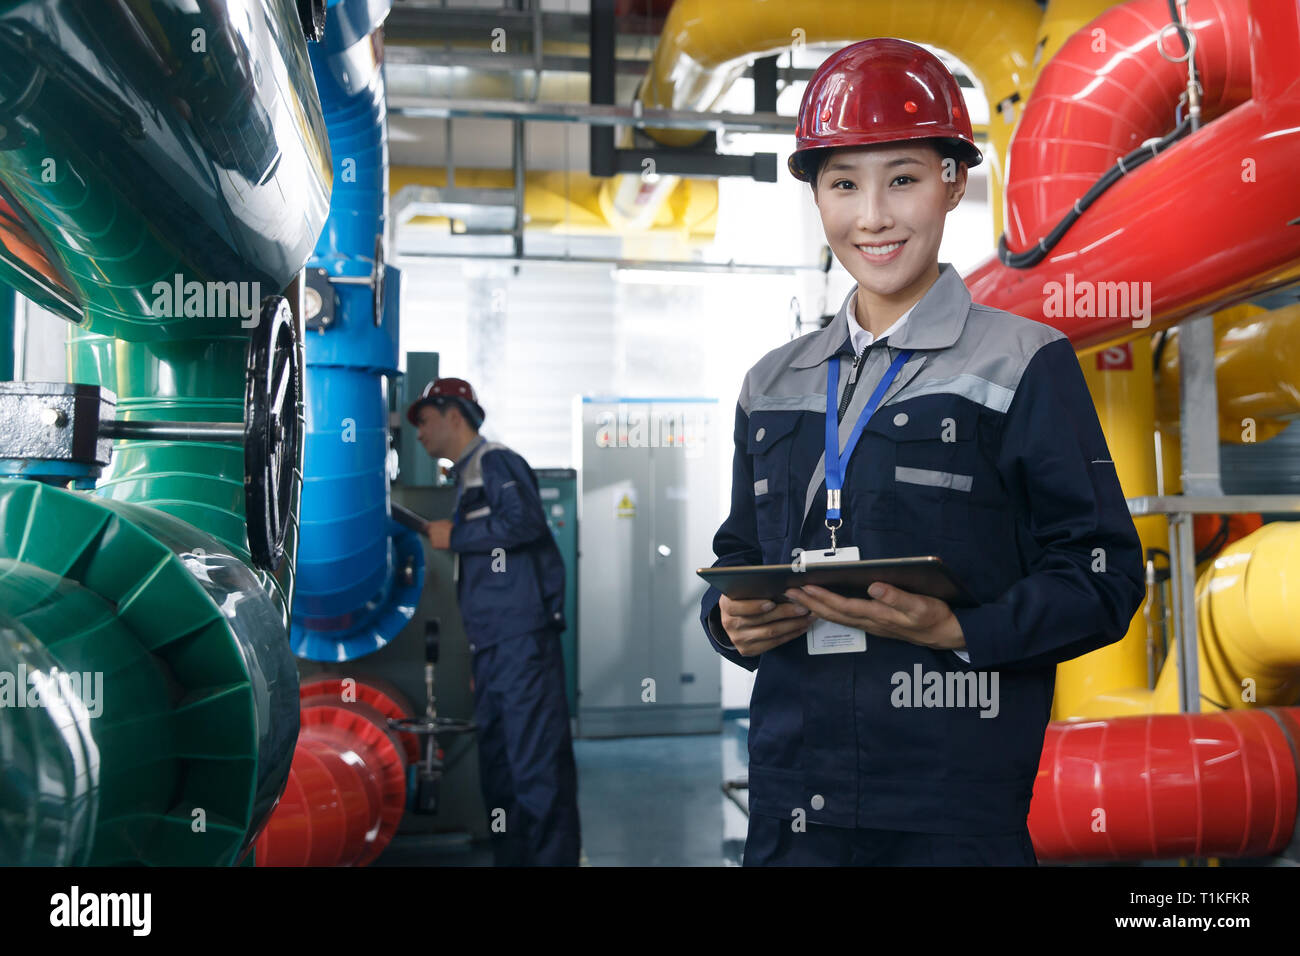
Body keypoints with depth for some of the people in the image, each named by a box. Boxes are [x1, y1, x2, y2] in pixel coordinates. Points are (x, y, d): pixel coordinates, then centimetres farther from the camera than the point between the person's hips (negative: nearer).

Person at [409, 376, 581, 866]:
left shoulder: (495, 462, -2)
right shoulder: (468, 478, 24)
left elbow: (525, 521, -21)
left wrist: (455, 536, -9)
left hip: (522, 637, -10)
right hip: (491, 644, 10)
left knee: (536, 758, -11)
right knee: (497, 759, 12)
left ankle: (555, 856, -8)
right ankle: (510, 857, 18)